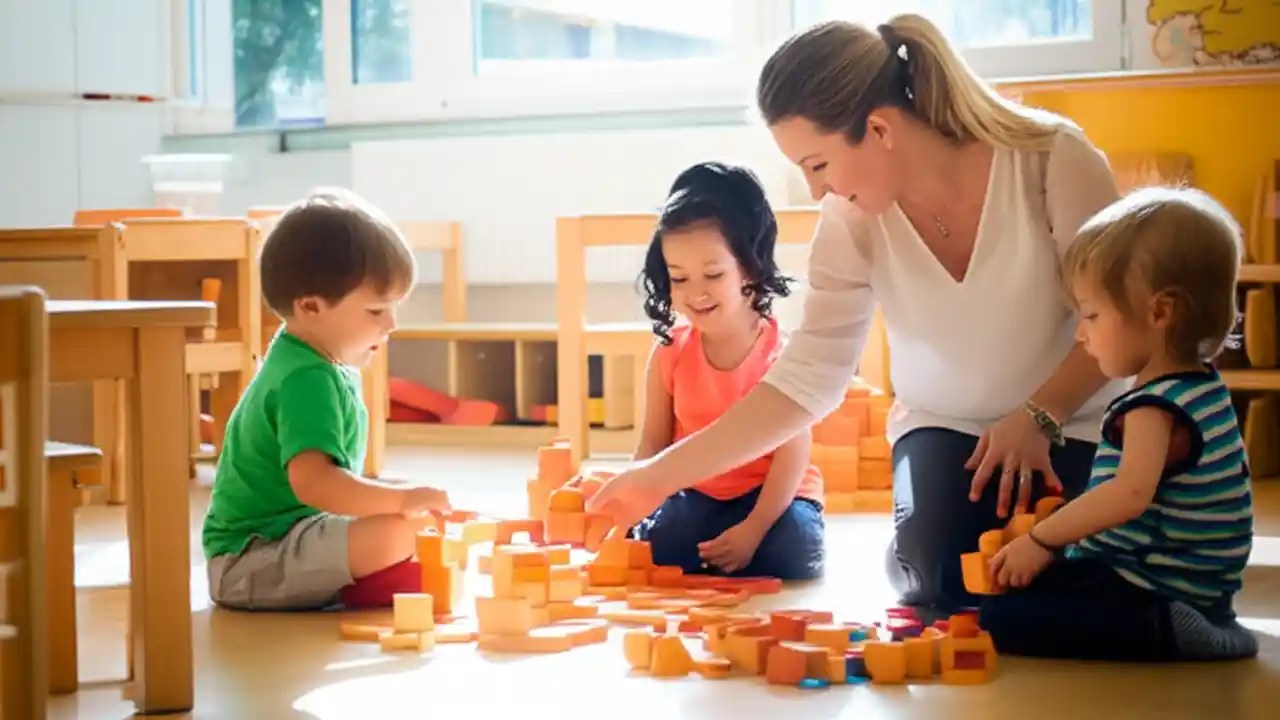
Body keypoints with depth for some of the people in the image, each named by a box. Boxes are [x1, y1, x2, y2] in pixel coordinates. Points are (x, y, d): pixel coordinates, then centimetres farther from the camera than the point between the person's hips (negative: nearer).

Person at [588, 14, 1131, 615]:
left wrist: (1037, 417, -28)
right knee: (943, 578, -25)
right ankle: (909, 559, 10)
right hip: (944, 426, 2)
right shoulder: (851, 219, -13)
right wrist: (659, 475, -18)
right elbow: (806, 377, -13)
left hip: (1071, 424, -1)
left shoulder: (1050, 158, -24)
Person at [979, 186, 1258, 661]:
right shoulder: (1201, 387, 10)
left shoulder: (1156, 408, -21)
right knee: (1021, 587, 26)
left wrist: (1042, 540, -27)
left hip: (1154, 596, -11)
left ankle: (1174, 636, -15)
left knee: (1002, 620, -19)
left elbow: (1130, 494, -37)